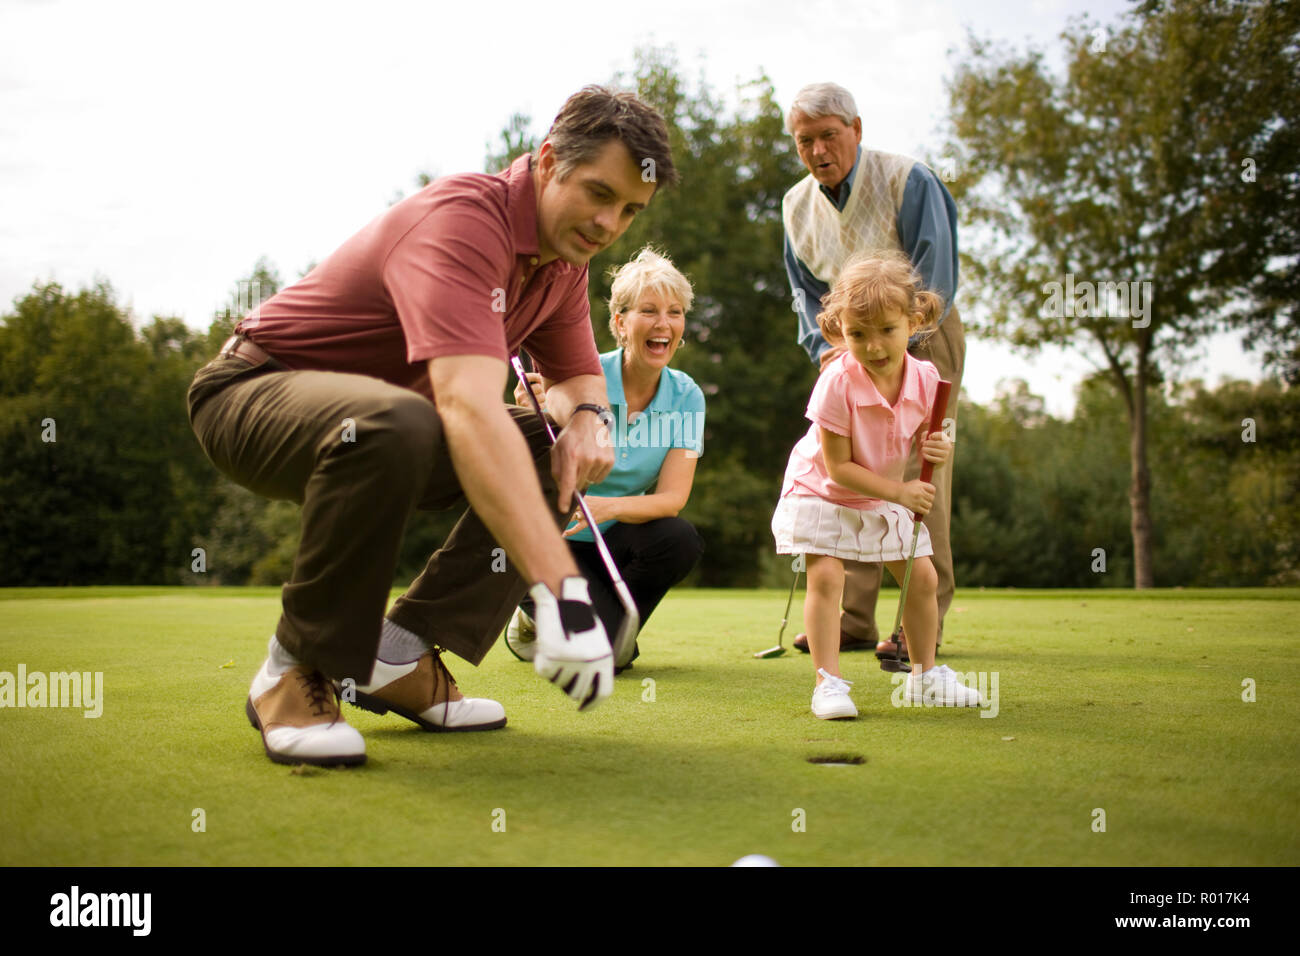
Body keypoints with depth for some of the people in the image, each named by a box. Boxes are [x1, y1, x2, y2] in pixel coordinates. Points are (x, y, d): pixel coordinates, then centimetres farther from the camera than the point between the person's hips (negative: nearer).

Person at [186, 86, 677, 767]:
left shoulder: (565, 254, -1)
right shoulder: (462, 219, -31)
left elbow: (578, 374, 13)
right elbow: (469, 408, -45)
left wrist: (585, 418, -15)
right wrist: (561, 589, -52)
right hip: (255, 389, -8)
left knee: (553, 458, -6)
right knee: (392, 425, -40)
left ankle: (398, 655, -3)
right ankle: (296, 672, -20)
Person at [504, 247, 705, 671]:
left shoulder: (686, 396, -8)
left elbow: (672, 498, -15)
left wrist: (609, 507, -36)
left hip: (615, 539, 4)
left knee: (681, 540, -29)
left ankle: (612, 624, 2)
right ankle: (534, 617, 13)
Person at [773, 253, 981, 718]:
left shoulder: (924, 378, -17)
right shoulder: (838, 383, -31)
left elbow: (922, 433, 1)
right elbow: (837, 468, -27)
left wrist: (935, 448, -24)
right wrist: (901, 492, -29)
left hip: (885, 498, 5)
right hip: (822, 492, -5)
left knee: (922, 577, 6)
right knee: (826, 576, -21)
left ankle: (924, 674, 24)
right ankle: (828, 682, -13)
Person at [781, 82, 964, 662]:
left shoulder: (908, 182, -14)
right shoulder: (797, 205, 3)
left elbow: (935, 278, -16)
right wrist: (825, 347, -5)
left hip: (922, 338, -5)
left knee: (917, 478, -12)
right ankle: (851, 620, 5)